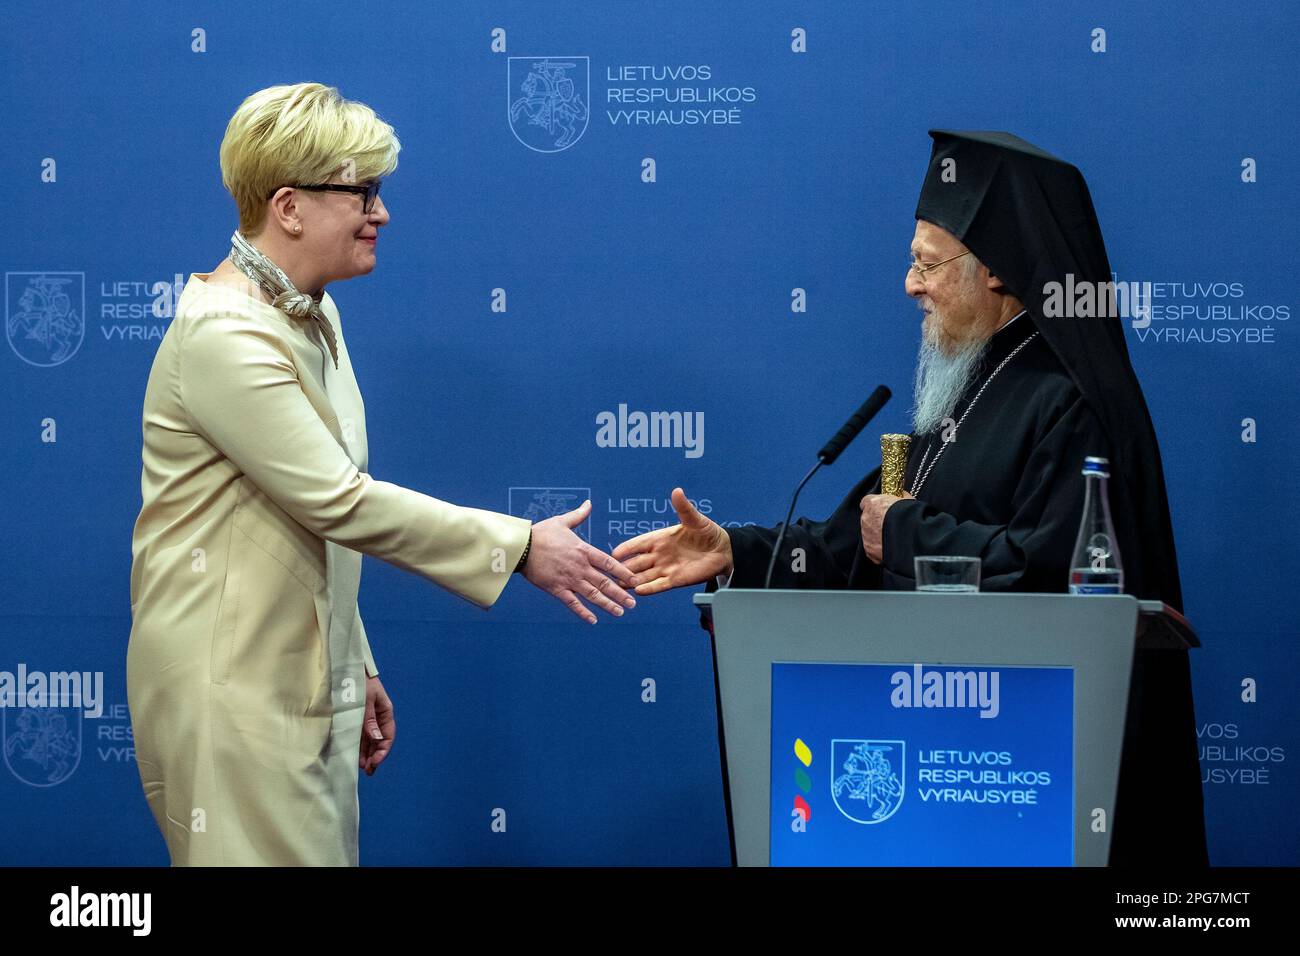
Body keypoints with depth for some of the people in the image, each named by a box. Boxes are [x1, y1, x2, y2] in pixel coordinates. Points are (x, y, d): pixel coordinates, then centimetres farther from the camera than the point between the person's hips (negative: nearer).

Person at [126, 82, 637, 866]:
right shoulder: (226, 334, -18)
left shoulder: (312, 317, 12)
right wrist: (522, 547, -19)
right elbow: (340, 502, -21)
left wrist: (356, 669, 18)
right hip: (235, 693, -9)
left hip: (309, 683, 9)